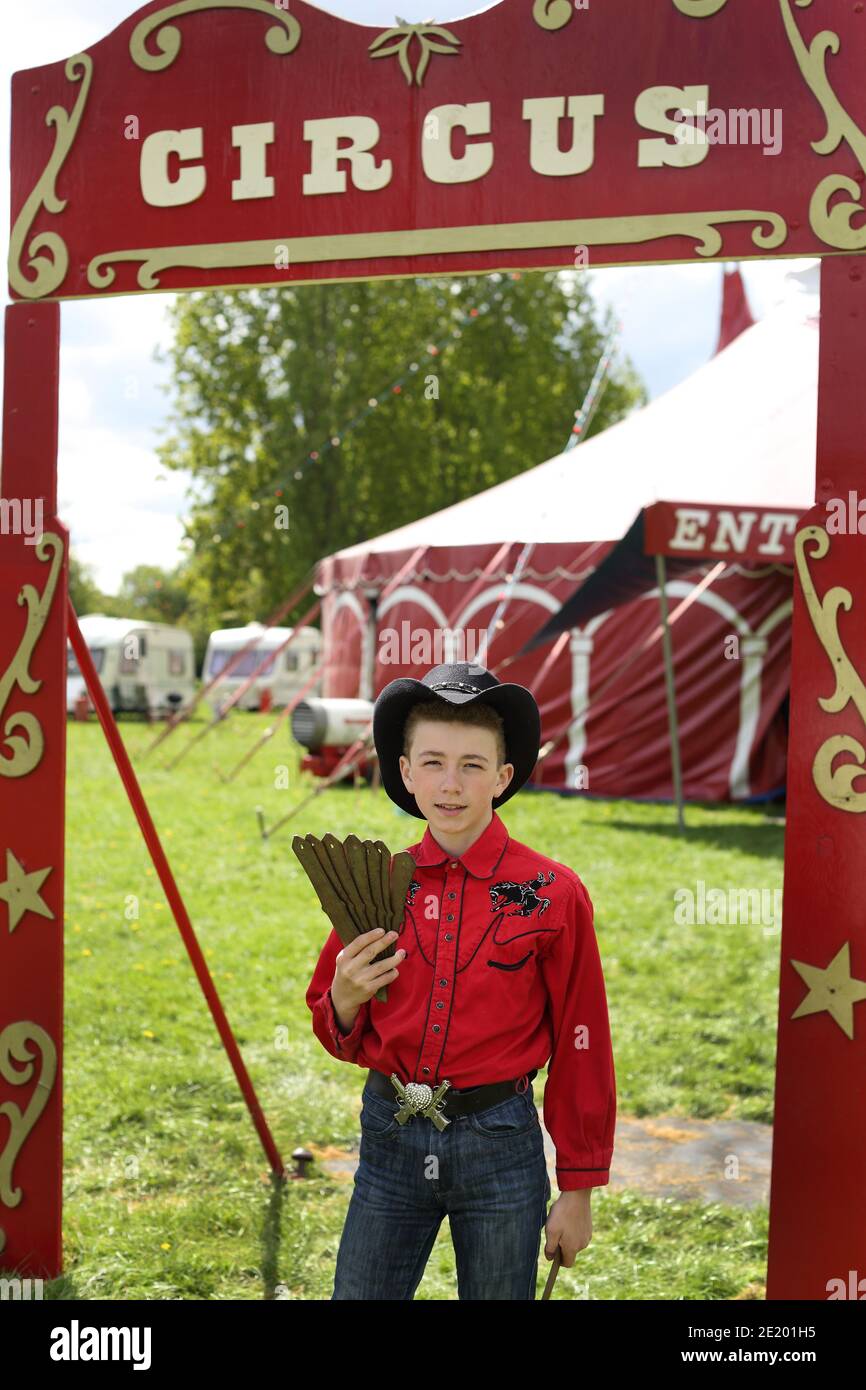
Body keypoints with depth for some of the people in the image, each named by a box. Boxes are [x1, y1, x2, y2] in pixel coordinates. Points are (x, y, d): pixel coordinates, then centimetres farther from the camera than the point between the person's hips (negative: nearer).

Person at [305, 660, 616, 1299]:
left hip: (499, 1144, -2)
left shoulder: (552, 892, -8)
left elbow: (581, 1048, -3)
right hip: (391, 1134, 3)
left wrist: (578, 1191, 0)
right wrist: (345, 1000, -12)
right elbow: (338, 1039, 11)